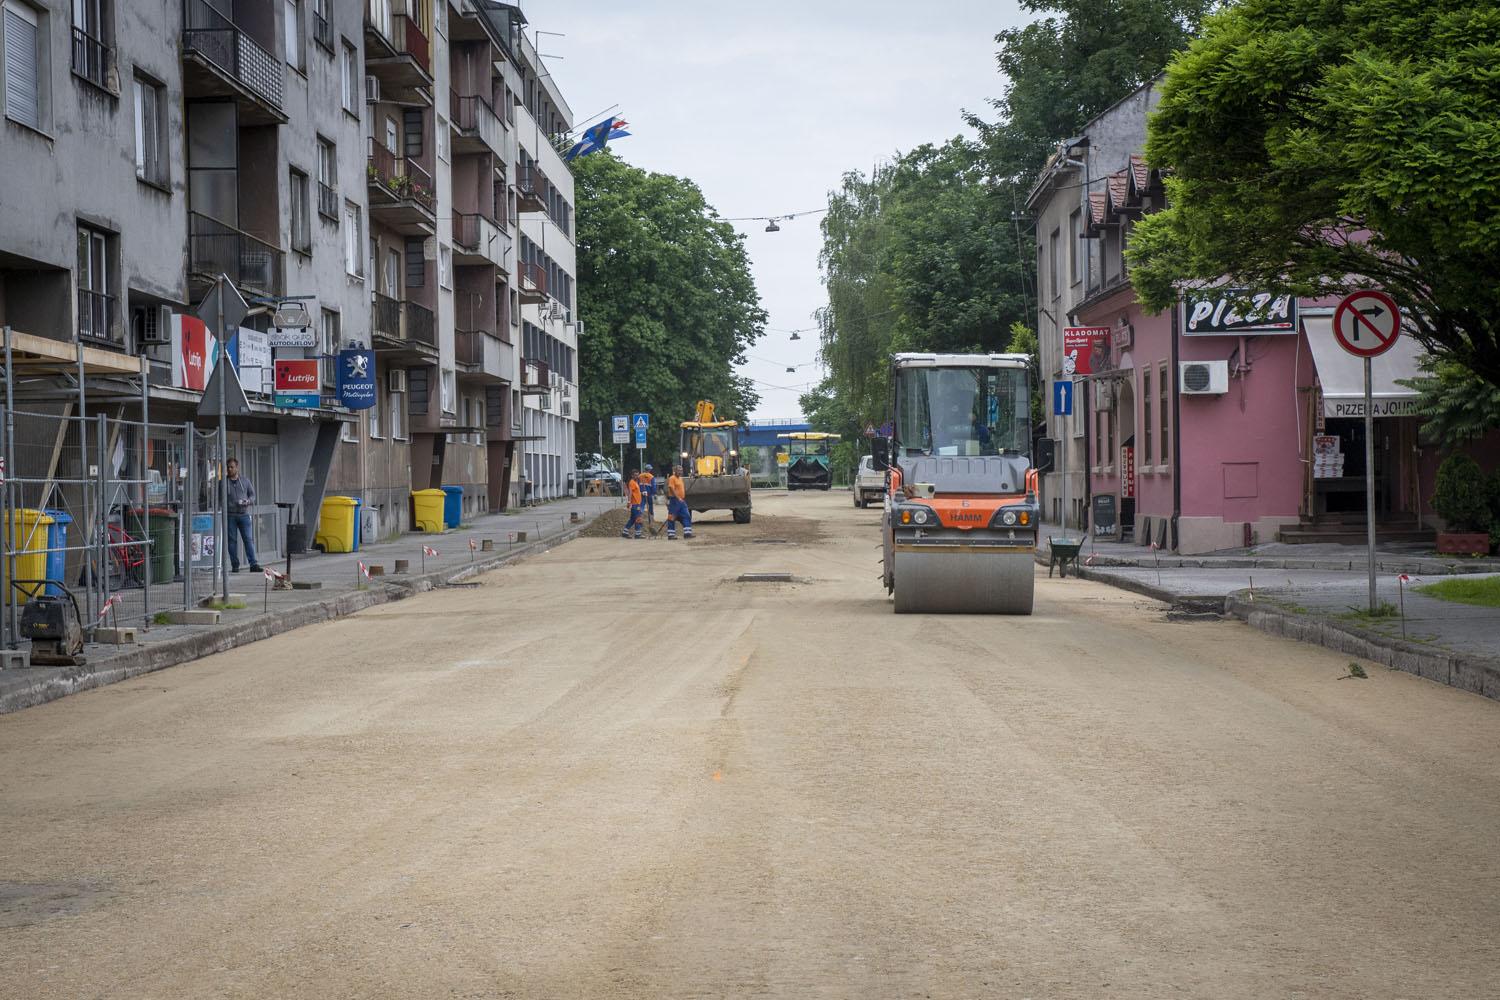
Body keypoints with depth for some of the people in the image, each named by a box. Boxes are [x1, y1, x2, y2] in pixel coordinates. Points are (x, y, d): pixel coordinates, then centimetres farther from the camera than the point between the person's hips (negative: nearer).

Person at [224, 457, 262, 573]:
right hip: (230, 515, -1)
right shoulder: (224, 482, 6)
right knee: (232, 540, 0)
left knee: (249, 539, -6)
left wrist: (248, 501, -6)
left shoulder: (245, 480, 11)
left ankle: (253, 564, -9)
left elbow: (252, 494, 15)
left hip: (244, 514, 1)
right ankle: (235, 565, 6)